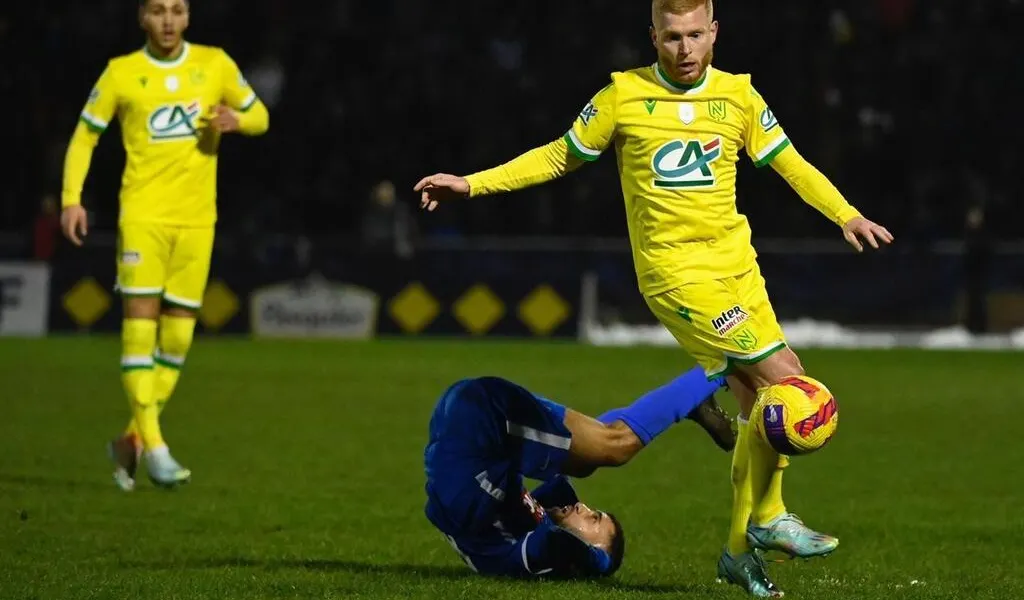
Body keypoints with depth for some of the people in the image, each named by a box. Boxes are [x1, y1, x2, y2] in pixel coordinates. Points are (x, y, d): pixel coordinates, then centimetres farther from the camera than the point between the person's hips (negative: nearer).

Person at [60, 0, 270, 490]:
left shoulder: (215, 64, 6)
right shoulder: (122, 72, 1)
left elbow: (259, 116, 16)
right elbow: (85, 135, 8)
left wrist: (236, 120, -8)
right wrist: (72, 198, -4)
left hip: (197, 218, 3)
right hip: (143, 214, -3)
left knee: (177, 337, 2)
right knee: (141, 322, -14)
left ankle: (131, 442, 15)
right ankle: (153, 446, -13)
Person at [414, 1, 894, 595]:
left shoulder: (739, 96, 5)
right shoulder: (624, 96, -3)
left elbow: (791, 164, 11)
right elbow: (559, 156, 7)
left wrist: (846, 216, -3)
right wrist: (473, 184, 4)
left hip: (738, 263, 5)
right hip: (677, 272, -5)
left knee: (759, 402, 4)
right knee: (784, 378, -15)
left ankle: (741, 548, 16)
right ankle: (767, 518, 0)